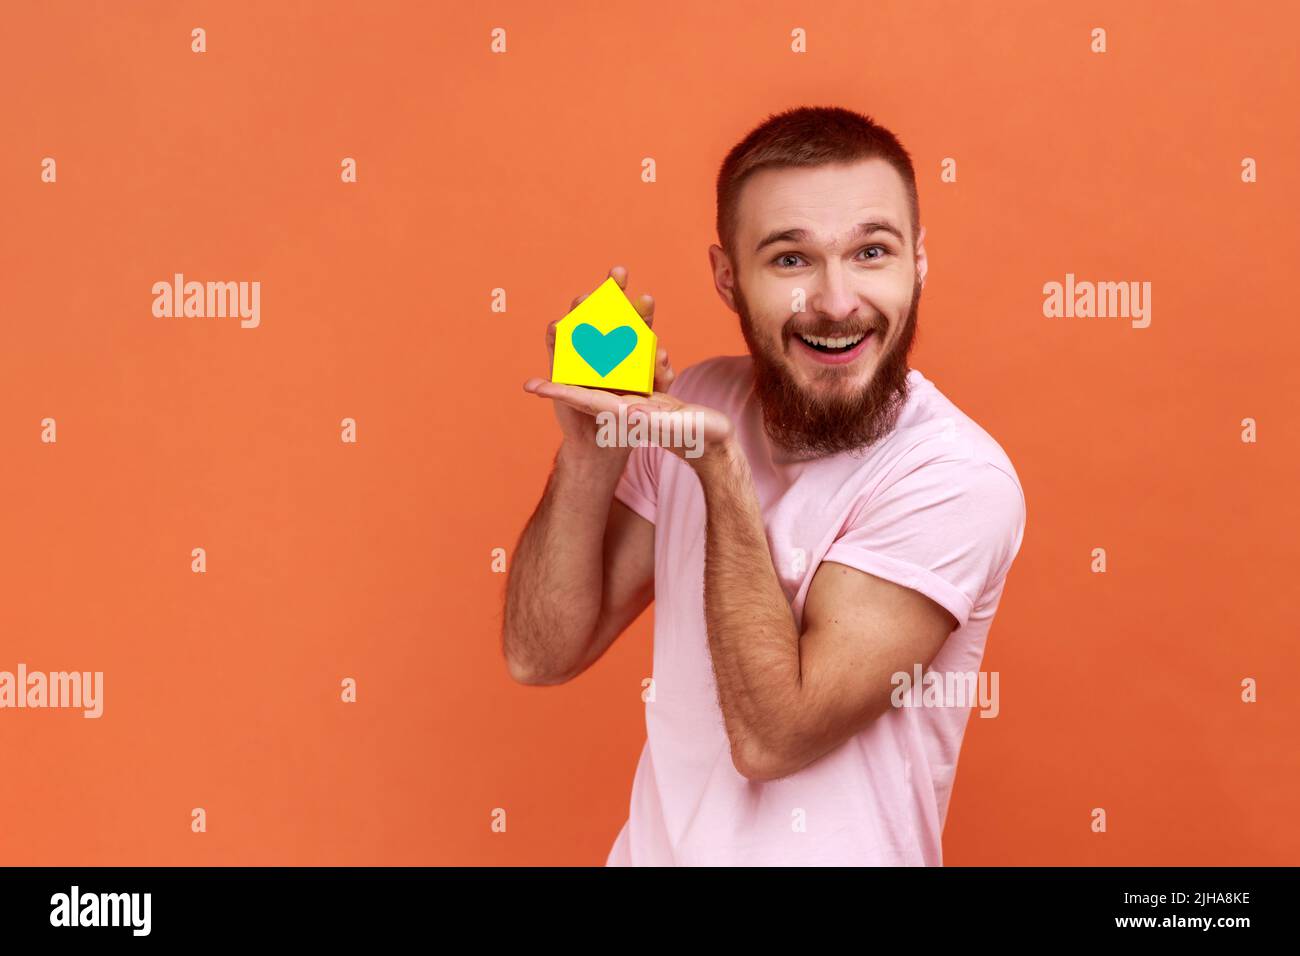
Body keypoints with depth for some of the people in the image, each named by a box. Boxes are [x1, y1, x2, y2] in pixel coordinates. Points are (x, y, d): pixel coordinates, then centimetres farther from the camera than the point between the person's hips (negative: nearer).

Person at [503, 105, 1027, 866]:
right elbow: (541, 655, -4)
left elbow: (773, 735, -19)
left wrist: (721, 466, -23)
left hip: (835, 849, -4)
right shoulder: (696, 403, -3)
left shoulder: (957, 478, -17)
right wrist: (591, 447, -15)